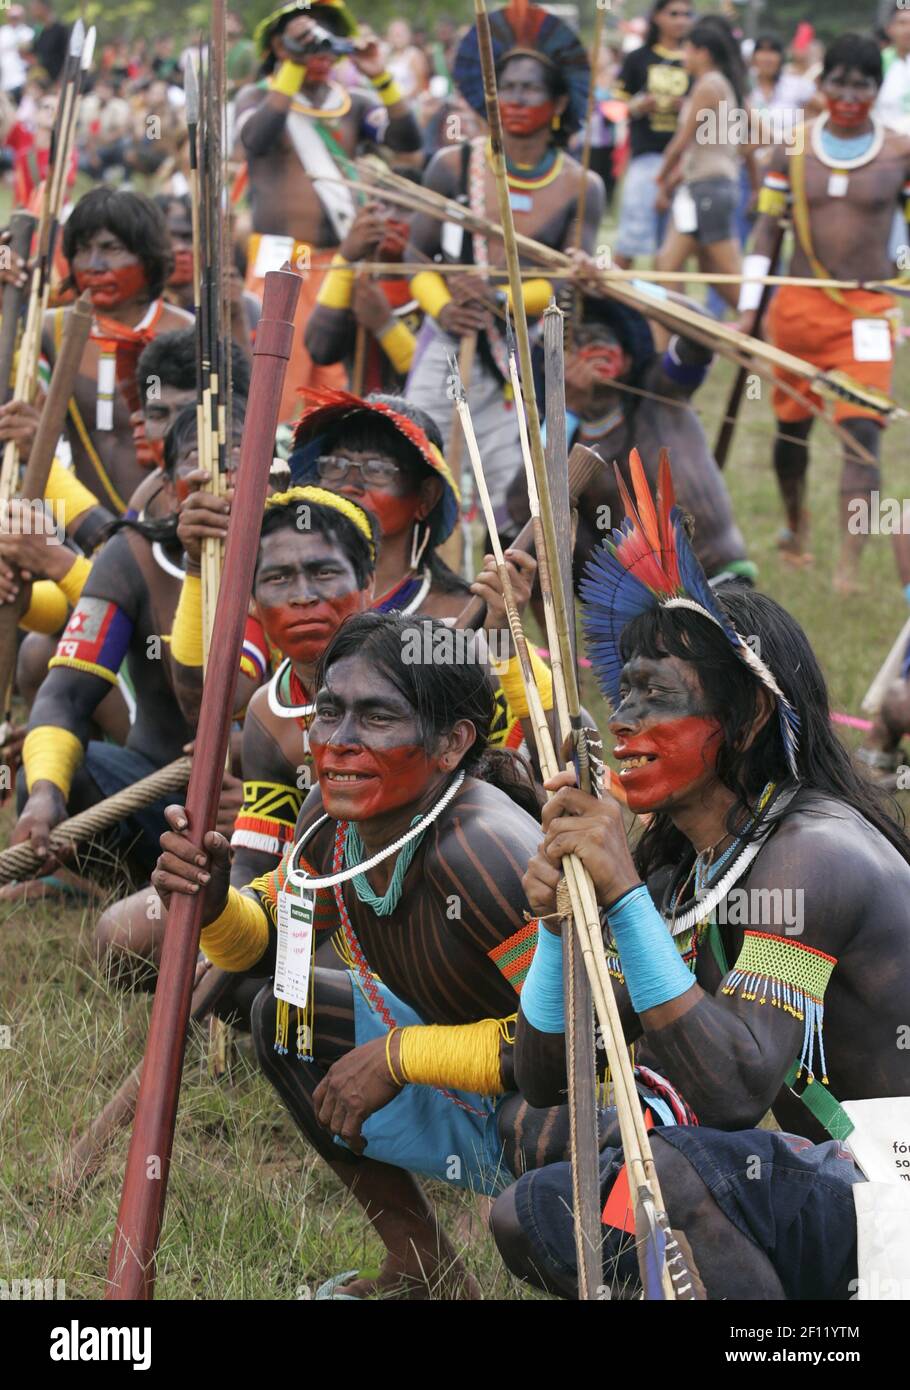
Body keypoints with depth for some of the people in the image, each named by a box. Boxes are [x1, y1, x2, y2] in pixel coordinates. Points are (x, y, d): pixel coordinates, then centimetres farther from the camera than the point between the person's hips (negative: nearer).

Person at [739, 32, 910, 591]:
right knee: (793, 425, 15)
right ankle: (795, 525, 41)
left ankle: (850, 565, -19)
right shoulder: (793, 150, 2)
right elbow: (768, 228, 7)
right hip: (799, 305, 2)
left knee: (863, 430, -16)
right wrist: (748, 310, 5)